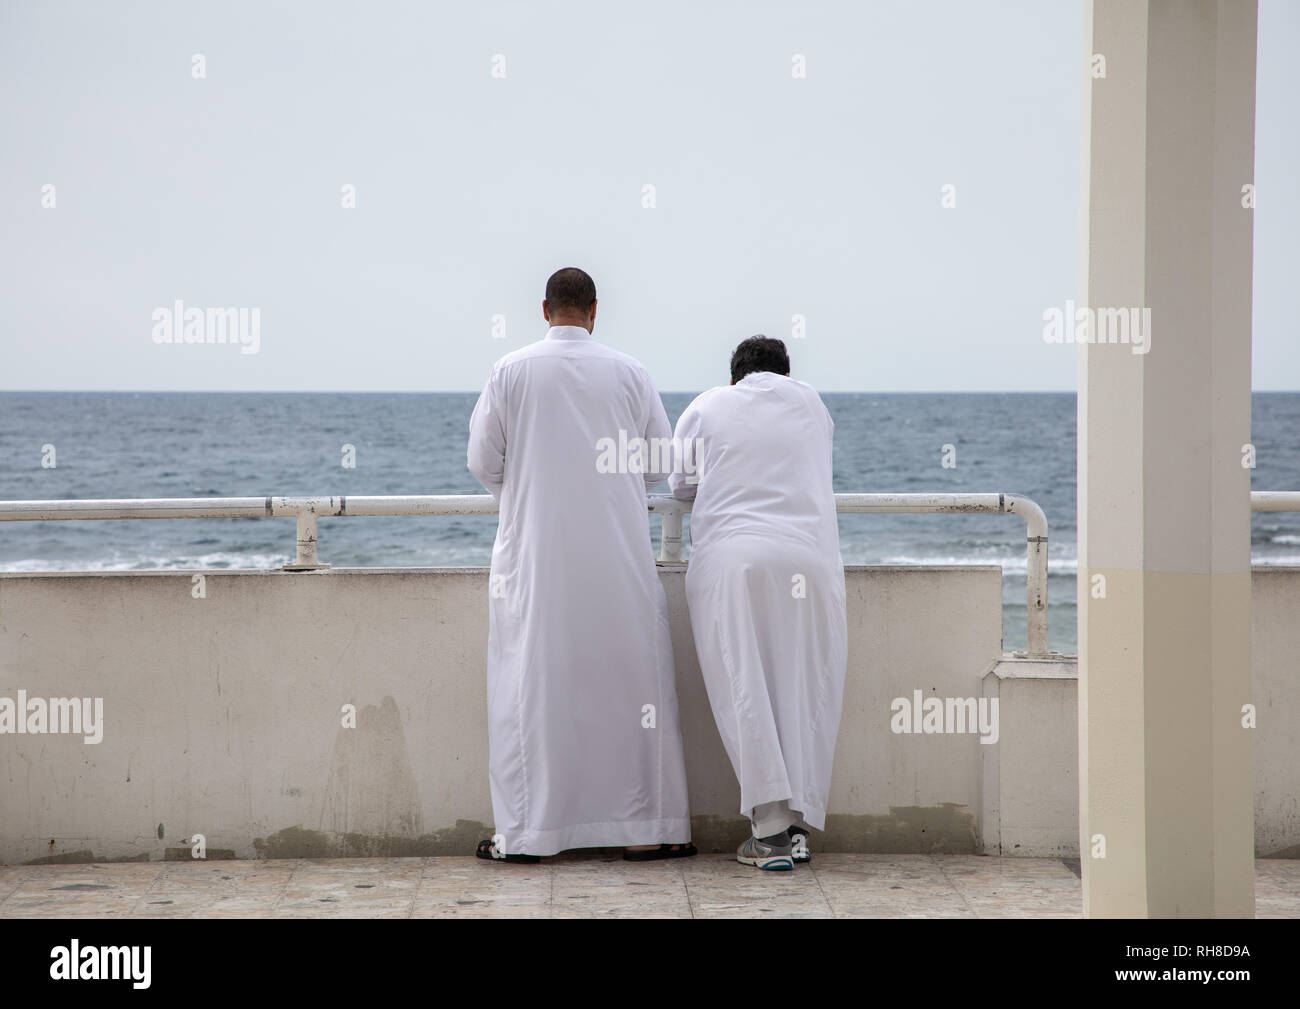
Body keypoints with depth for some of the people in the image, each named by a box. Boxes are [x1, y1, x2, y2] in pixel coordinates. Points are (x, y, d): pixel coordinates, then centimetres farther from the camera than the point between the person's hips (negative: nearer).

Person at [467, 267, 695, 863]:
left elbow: (483, 461, 2)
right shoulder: (628, 374, 1)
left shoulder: (511, 372, -1)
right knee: (630, 679, 6)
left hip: (534, 552, 0)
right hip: (618, 555, 1)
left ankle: (523, 834, 4)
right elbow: (662, 462, 7)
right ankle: (645, 829, 8)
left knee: (531, 684, 4)